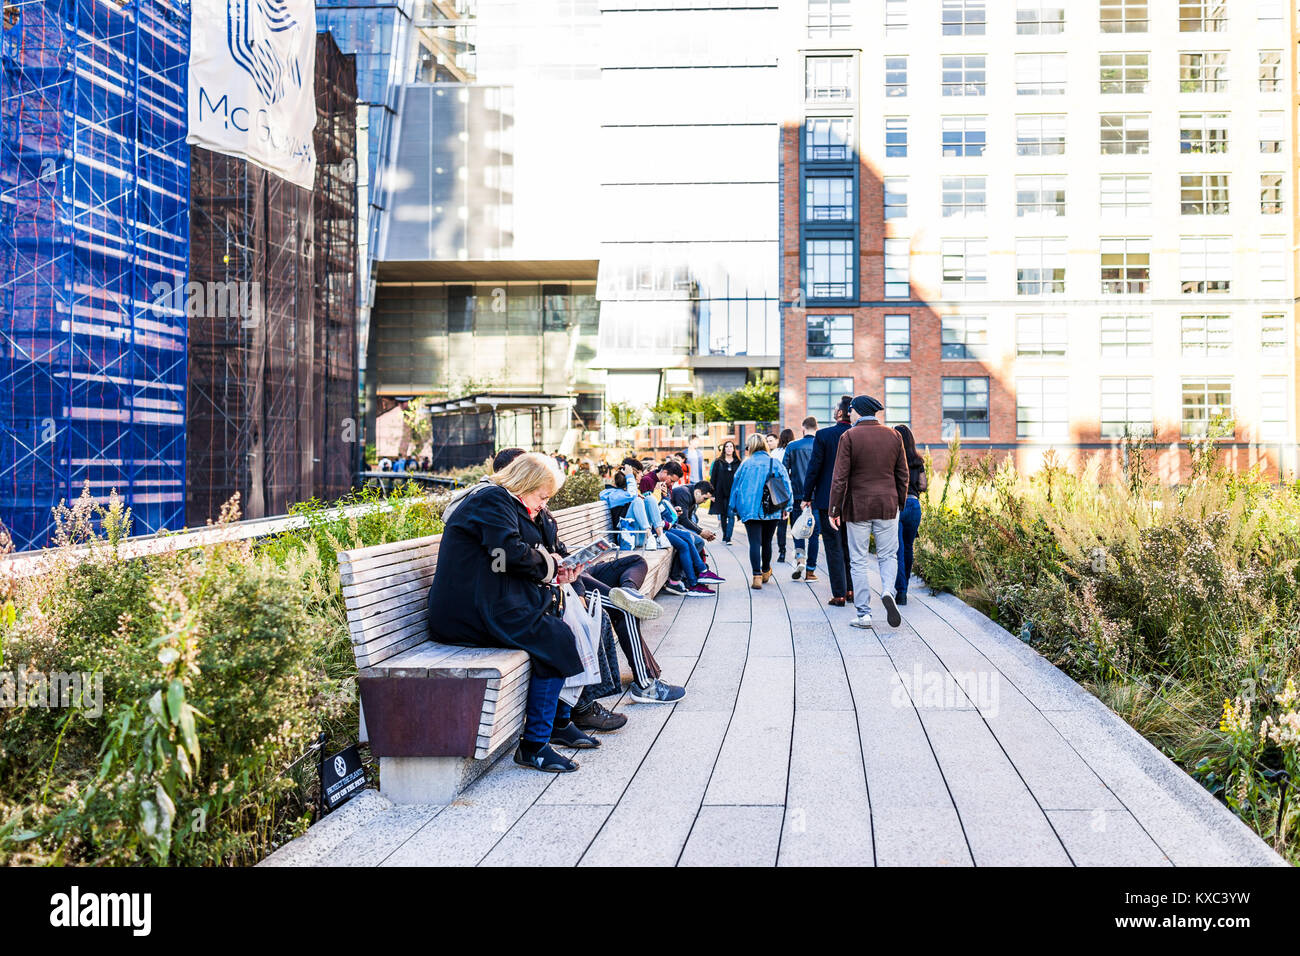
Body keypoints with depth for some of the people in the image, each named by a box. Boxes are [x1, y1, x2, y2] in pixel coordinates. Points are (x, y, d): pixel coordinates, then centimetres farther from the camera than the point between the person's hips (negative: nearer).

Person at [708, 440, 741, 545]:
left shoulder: (738, 463, 6)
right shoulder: (718, 462, 4)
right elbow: (713, 478, 3)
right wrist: (712, 493, -3)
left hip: (733, 493, -1)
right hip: (721, 493, 1)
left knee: (731, 515, -9)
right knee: (723, 515, 8)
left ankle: (728, 538, -10)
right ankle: (724, 536, 22)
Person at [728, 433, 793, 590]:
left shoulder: (745, 464, 0)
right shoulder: (775, 463, 2)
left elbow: (736, 486, 6)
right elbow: (786, 484, 2)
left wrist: (735, 509, 15)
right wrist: (786, 506, 8)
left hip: (750, 509, -2)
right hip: (771, 510, 2)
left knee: (754, 543, -5)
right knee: (767, 542, 18)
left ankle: (757, 576, -16)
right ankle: (766, 571, 34)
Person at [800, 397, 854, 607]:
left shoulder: (823, 435, -10)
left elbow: (814, 467, -9)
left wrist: (807, 496, 0)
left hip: (828, 499, -4)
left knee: (834, 547, 1)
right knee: (849, 545, 16)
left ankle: (839, 594, 0)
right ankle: (850, 590, 20)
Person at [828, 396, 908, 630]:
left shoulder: (849, 437, -7)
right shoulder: (893, 436, 5)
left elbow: (840, 477, -9)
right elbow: (903, 474, 9)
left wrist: (834, 510, -4)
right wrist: (900, 503, 20)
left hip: (858, 506, -3)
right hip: (887, 505, 3)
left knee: (859, 560, 4)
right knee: (888, 555, 13)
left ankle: (864, 615, 6)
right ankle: (887, 591, -14)